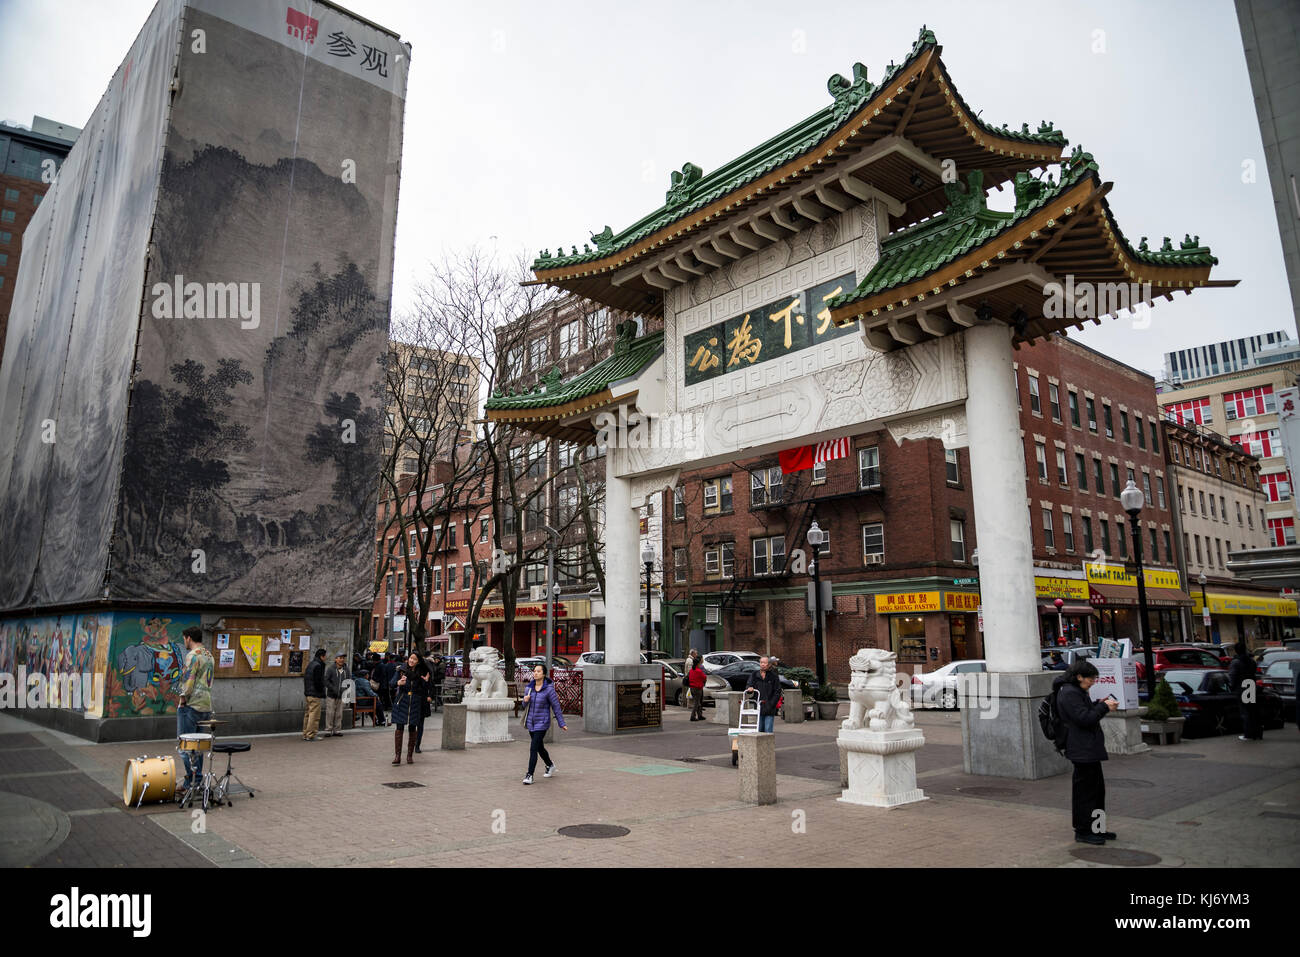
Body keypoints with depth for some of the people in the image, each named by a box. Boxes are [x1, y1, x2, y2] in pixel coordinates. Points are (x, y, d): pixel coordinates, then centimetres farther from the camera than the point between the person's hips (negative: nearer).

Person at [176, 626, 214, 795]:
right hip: (206, 706, 9)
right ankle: (198, 779, 19)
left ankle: (191, 781, -2)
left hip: (191, 705, -9)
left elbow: (188, 680, -17)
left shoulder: (193, 655, -12)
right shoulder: (209, 655, 15)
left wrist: (182, 700, -5)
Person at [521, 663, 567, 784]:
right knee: (540, 747, 20)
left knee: (533, 748, -13)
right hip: (530, 723, 6)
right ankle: (550, 765, 44)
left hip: (542, 723, -6)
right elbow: (525, 706, 13)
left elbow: (556, 707, -9)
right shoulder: (528, 687, 1)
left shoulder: (549, 689, -14)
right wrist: (525, 700, -11)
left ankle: (529, 775, -4)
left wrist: (562, 724, -7)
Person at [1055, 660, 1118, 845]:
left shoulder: (1076, 691, 16)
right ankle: (1082, 832, 6)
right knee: (1085, 790, -3)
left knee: (1097, 788, 18)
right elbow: (1084, 719, -22)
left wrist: (1099, 704, 10)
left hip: (1089, 749, 11)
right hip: (1082, 751, -11)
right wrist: (1104, 707, -12)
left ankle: (1096, 828, 29)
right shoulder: (1069, 693, -18)